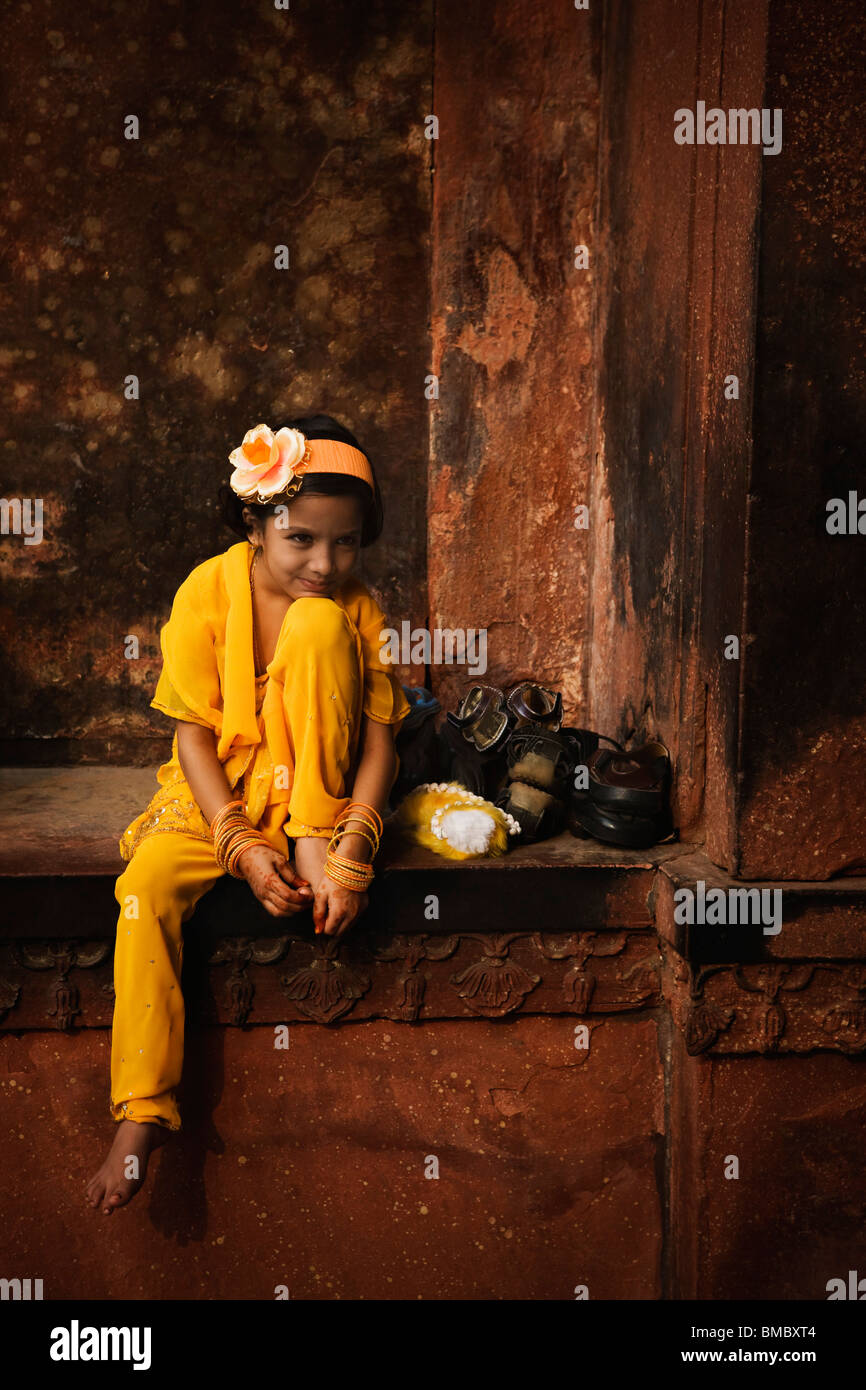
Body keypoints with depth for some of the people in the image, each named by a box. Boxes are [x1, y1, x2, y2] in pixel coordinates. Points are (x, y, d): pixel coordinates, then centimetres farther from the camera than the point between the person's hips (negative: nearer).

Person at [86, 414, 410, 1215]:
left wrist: (348, 852, -26)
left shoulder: (356, 610, -9)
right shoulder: (208, 592, -11)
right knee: (148, 880, -30)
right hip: (219, 790, 1)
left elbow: (381, 740, -11)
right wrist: (241, 845, -24)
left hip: (314, 792, -1)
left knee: (316, 624, -22)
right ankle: (143, 1113, -21)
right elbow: (193, 731, -11)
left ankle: (313, 841, -19)